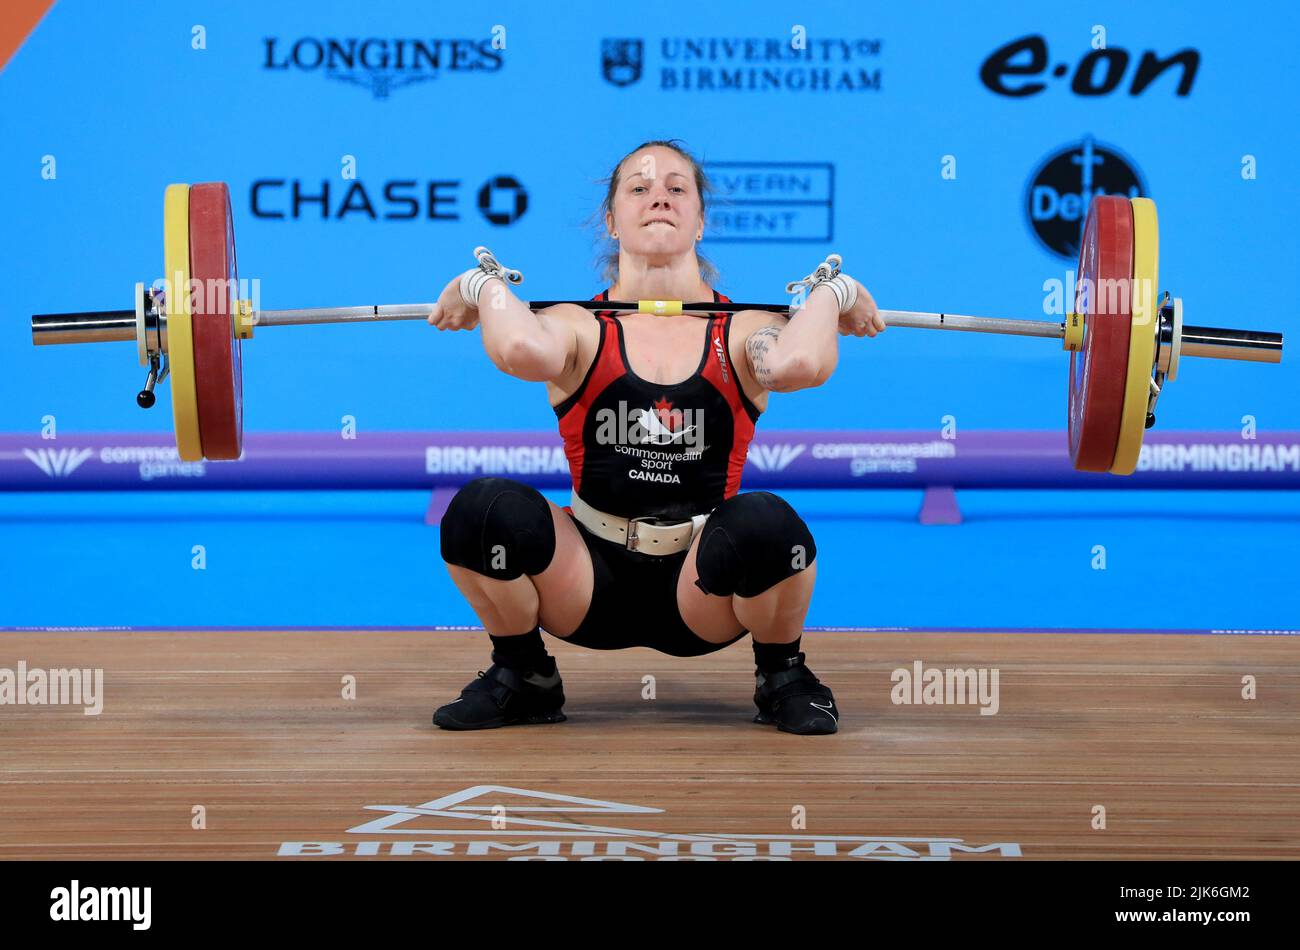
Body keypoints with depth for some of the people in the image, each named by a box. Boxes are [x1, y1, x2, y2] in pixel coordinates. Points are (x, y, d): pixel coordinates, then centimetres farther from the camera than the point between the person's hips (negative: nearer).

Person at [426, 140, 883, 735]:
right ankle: (523, 679, 3)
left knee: (765, 525, -34)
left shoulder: (741, 331, -1)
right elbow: (522, 350, -28)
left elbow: (800, 362, -27)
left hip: (702, 592, -1)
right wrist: (486, 287, -8)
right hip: (590, 583, 1)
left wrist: (829, 293, -9)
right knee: (486, 510, -28)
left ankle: (782, 675, 0)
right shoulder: (581, 328, -1)